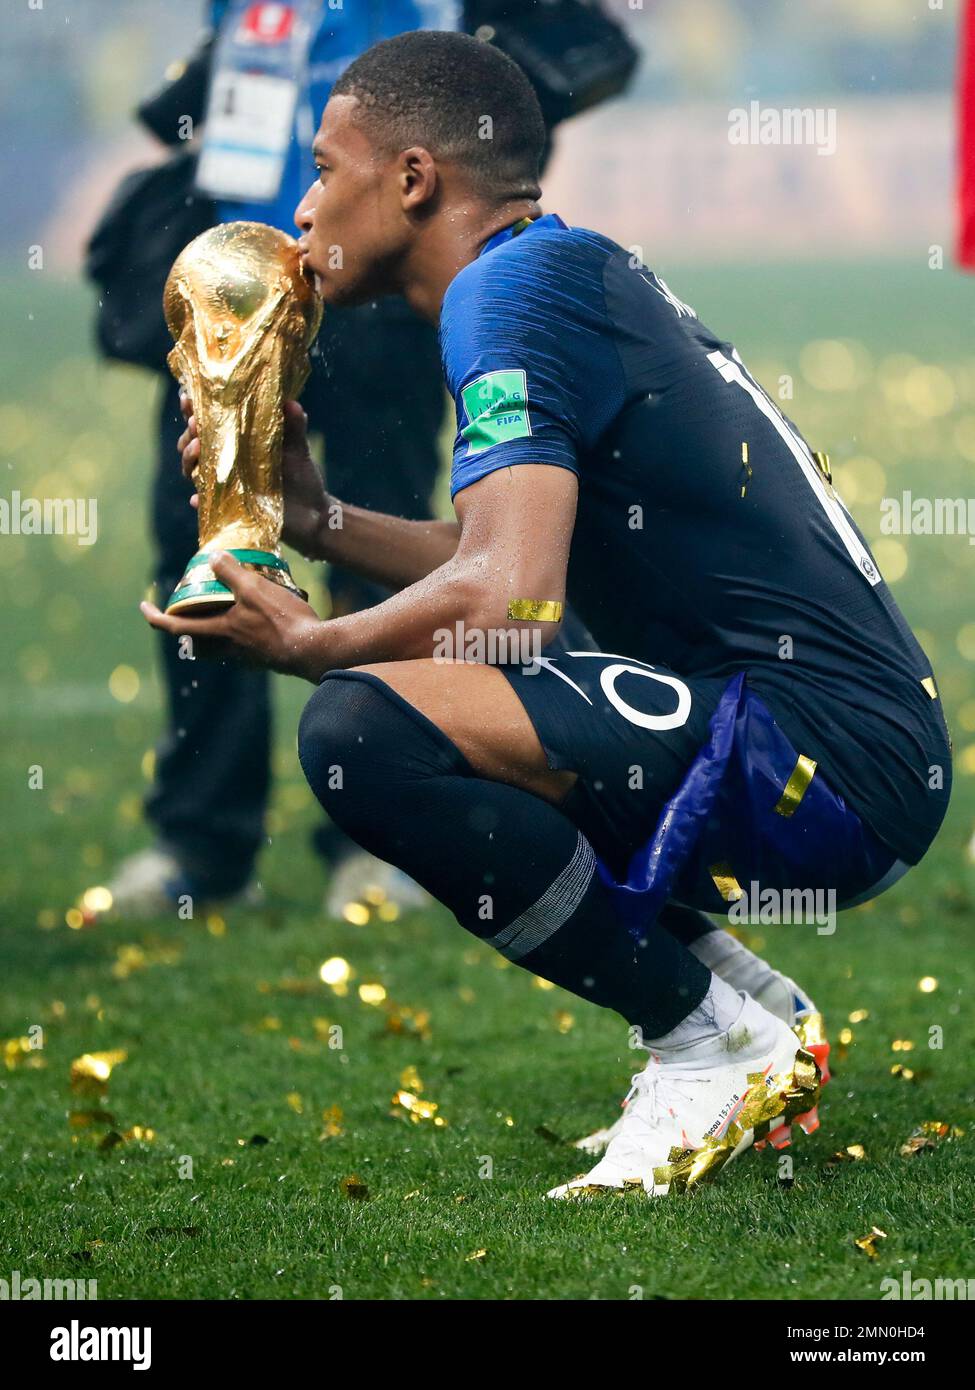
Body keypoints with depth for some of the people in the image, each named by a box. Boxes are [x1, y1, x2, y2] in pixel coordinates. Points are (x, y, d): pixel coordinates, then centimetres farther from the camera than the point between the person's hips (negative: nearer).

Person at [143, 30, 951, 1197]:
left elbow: (506, 602, -22)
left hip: (822, 757, -10)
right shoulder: (581, 272, 19)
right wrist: (313, 520, 25)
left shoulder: (511, 285, -10)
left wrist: (306, 645, -6)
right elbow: (527, 569, 30)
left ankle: (705, 1041, -8)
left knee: (365, 727, -23)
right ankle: (749, 1005, 15)